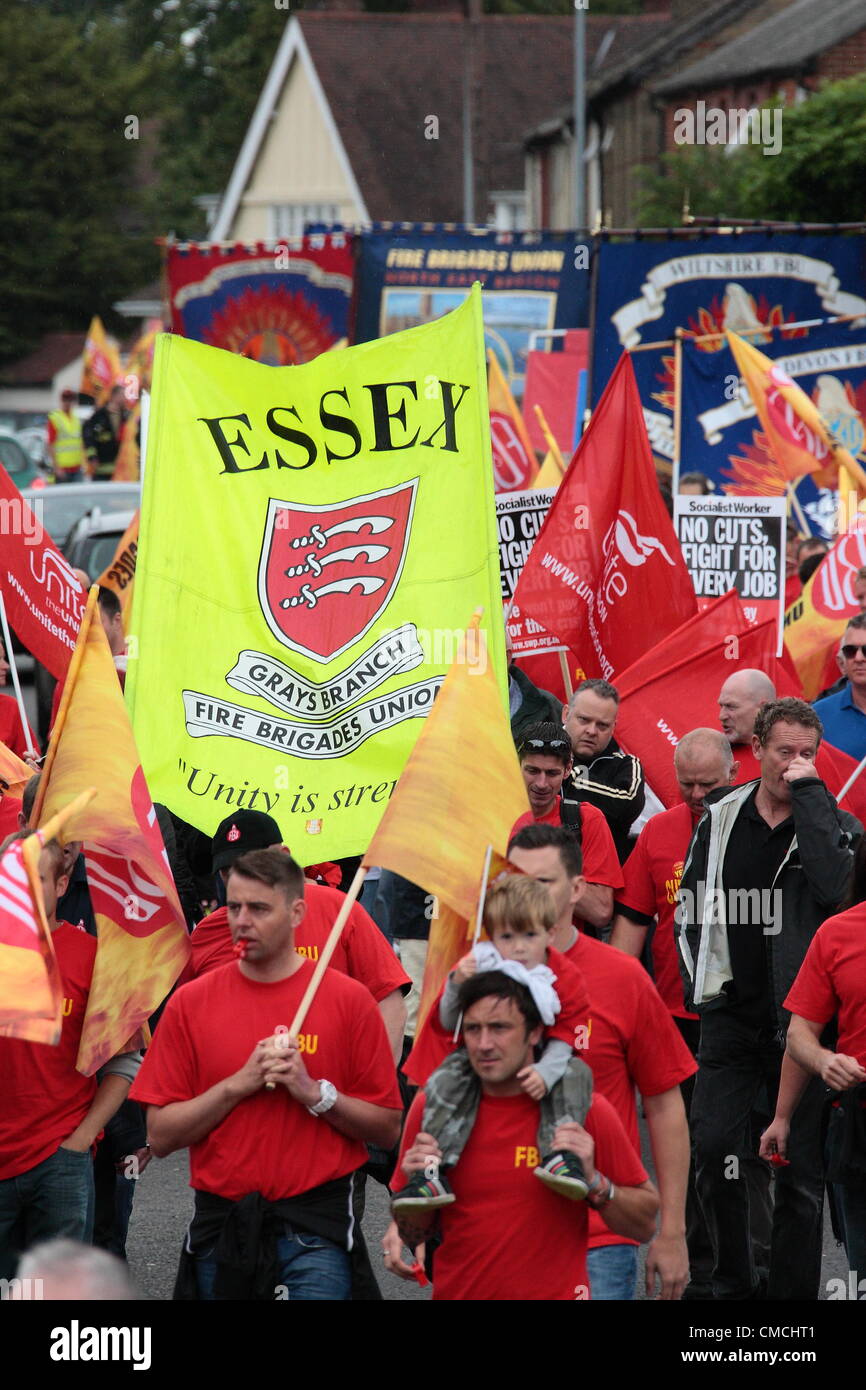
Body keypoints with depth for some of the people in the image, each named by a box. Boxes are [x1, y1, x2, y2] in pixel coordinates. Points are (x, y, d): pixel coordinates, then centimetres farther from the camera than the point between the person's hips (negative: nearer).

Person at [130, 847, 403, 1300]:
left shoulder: (349, 999, 0)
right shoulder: (191, 1003, 4)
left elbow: (388, 1128, 0)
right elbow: (161, 1135, 0)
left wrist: (314, 1092, -13)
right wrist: (239, 1085, -10)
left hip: (315, 1226, -2)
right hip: (219, 1225, 2)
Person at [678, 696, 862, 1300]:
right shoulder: (722, 818, 8)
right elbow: (691, 905, 17)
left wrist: (809, 793, -17)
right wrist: (702, 980, 8)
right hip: (731, 1015, 2)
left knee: (801, 1169, -1)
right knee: (713, 1151, -4)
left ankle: (792, 1290, 6)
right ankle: (735, 1284, 10)